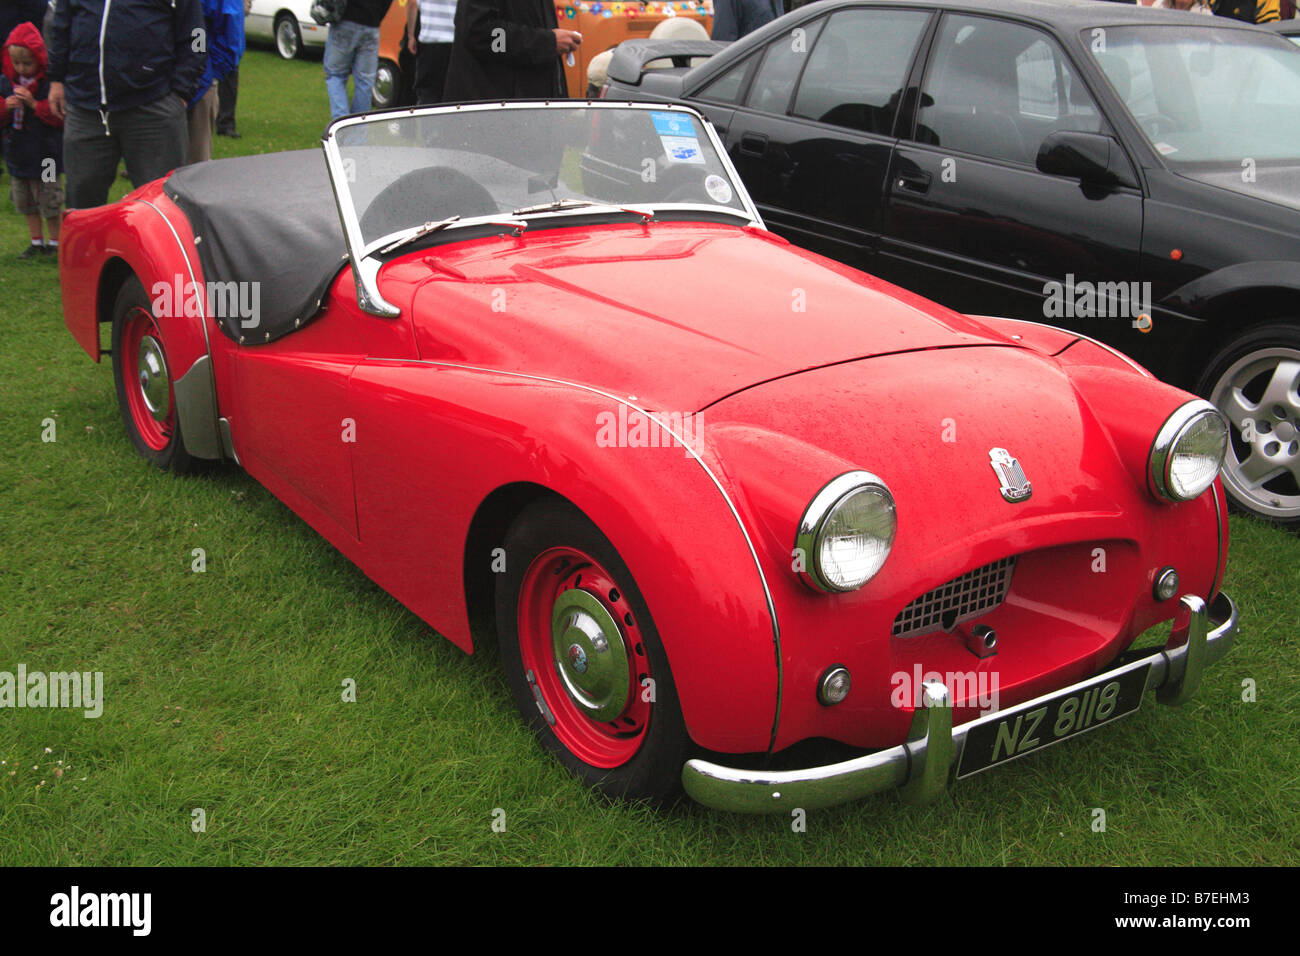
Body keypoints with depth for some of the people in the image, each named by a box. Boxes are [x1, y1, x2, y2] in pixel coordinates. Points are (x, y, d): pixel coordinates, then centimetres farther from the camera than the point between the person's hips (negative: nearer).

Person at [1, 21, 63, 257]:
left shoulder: (50, 83, -12)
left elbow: (60, 115, -16)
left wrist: (34, 104, -23)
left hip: (45, 155, -6)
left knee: (50, 202, 2)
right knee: (26, 202, 14)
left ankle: (55, 242, 17)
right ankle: (37, 241, 25)